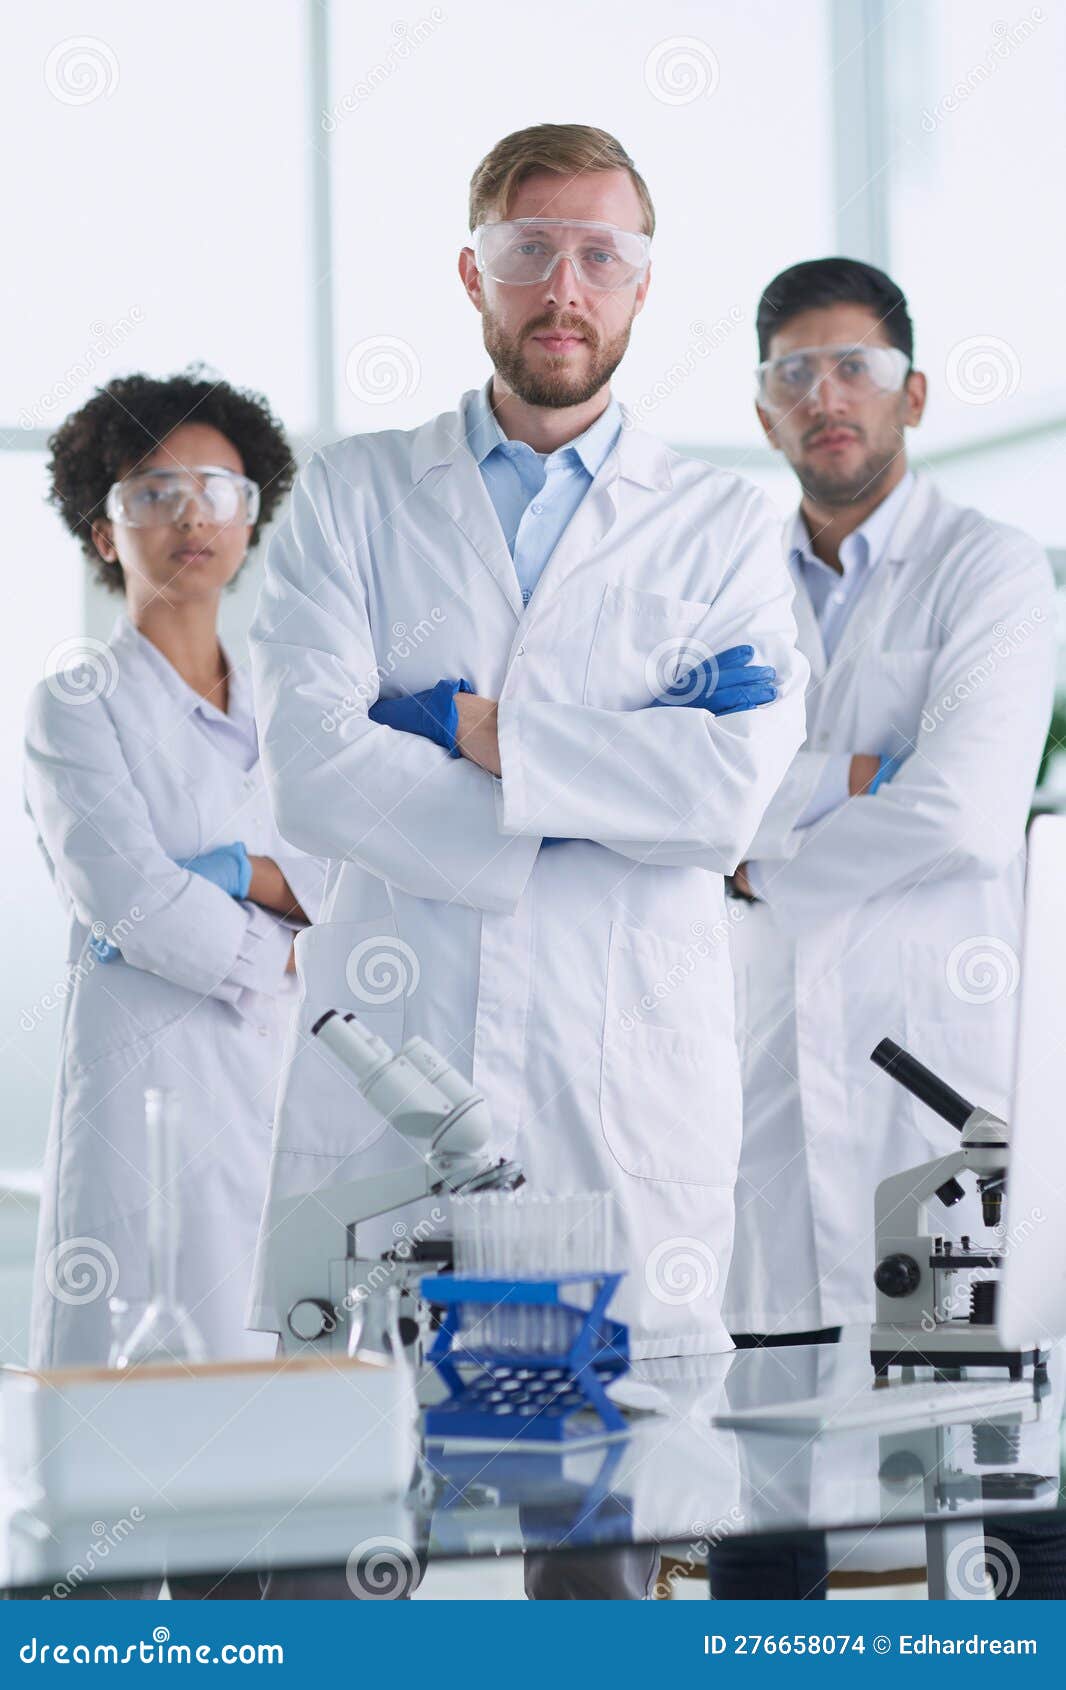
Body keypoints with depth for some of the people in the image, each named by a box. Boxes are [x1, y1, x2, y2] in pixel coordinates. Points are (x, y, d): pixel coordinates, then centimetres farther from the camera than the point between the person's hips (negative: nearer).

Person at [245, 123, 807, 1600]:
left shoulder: (726, 527, 12)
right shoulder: (352, 496, 12)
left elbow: (731, 792, -6)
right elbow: (311, 770, -5)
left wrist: (476, 728, -6)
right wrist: (610, 789, -6)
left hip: (631, 1073, 0)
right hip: (384, 1039, 0)